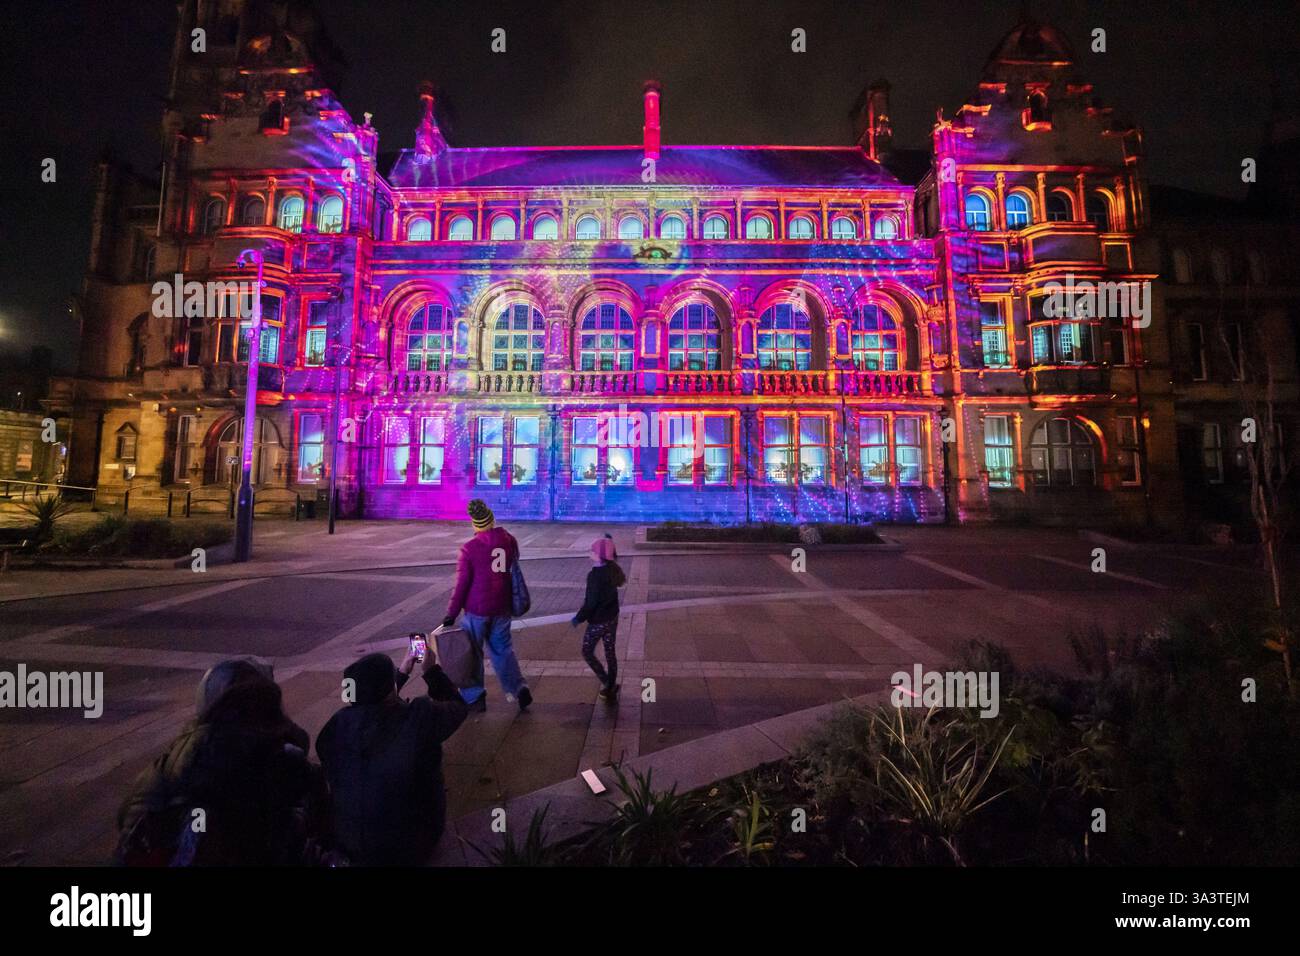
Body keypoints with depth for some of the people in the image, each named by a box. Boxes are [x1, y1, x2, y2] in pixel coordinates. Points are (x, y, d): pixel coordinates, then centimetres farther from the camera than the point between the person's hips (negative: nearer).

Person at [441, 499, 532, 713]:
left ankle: (474, 698, 19)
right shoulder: (510, 540, -2)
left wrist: (452, 613, -2)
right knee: (502, 648, 18)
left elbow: (461, 583, -11)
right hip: (502, 607, 4)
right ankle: (519, 688, 8)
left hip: (477, 608, -4)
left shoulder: (469, 548, -13)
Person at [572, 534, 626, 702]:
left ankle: (607, 684, 8)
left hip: (598, 621, -7)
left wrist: (579, 618, -9)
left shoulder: (594, 575, -25)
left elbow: (591, 602, -24)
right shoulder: (613, 569, -4)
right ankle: (611, 688, 27)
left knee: (587, 652, 12)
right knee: (610, 653, 17)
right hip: (612, 618, 7)